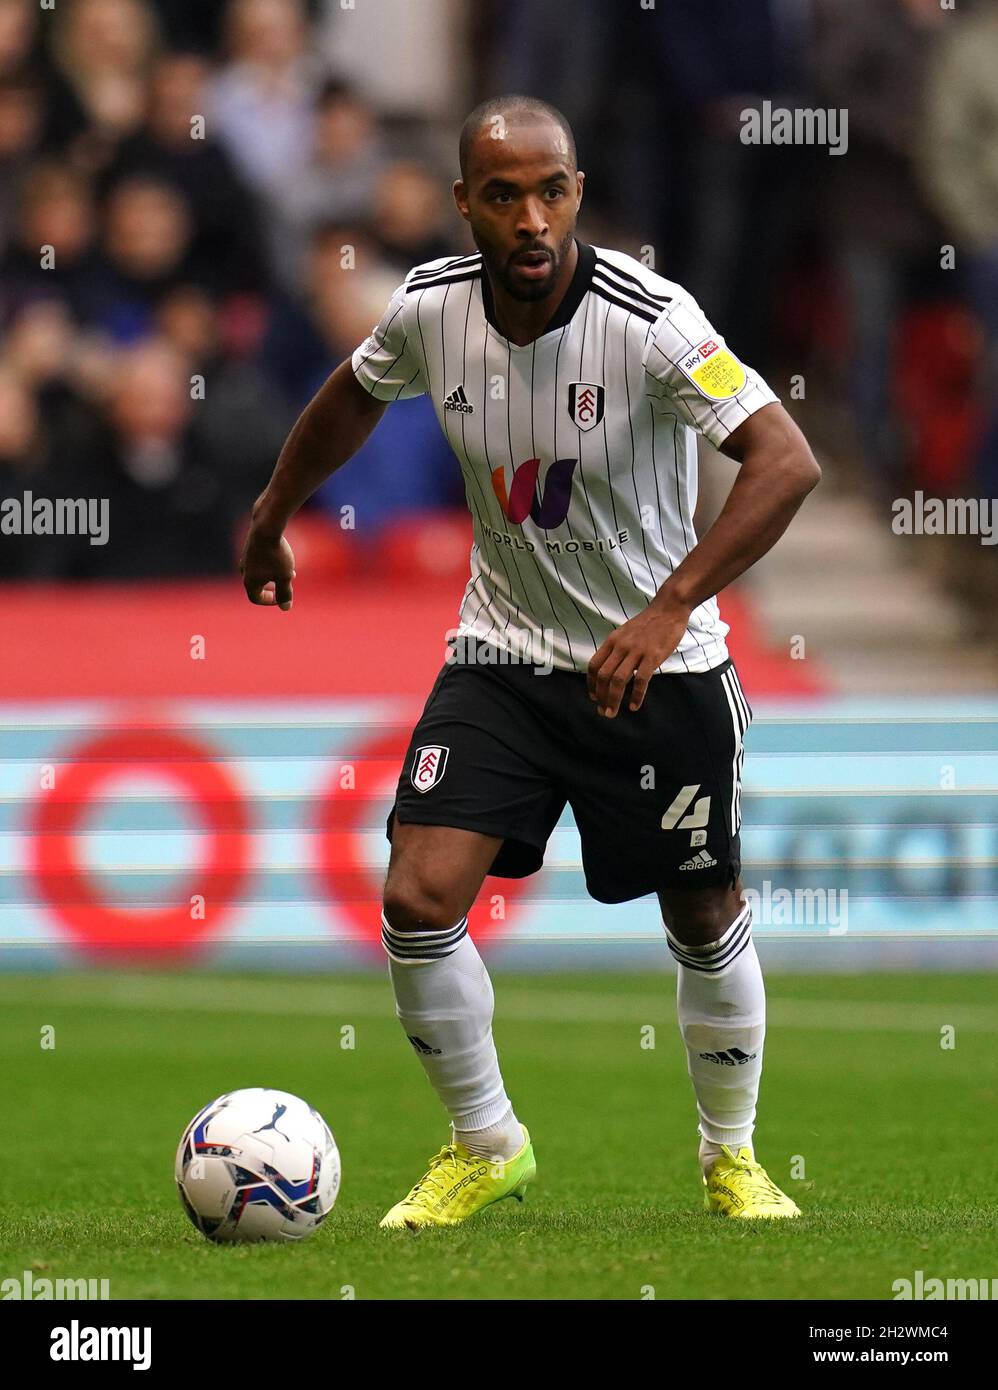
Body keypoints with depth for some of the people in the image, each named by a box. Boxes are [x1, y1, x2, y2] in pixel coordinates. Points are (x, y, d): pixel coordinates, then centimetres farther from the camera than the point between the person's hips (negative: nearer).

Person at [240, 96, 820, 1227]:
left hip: (656, 662, -3)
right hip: (502, 654, 3)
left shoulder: (649, 320, -25)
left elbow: (787, 462, -33)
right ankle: (484, 1147, 10)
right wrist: (270, 520, 25)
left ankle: (730, 1154, 33)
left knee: (704, 921, 8)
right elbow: (352, 399, 14)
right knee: (417, 900, -12)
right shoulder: (431, 305, -10)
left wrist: (670, 607, -41)